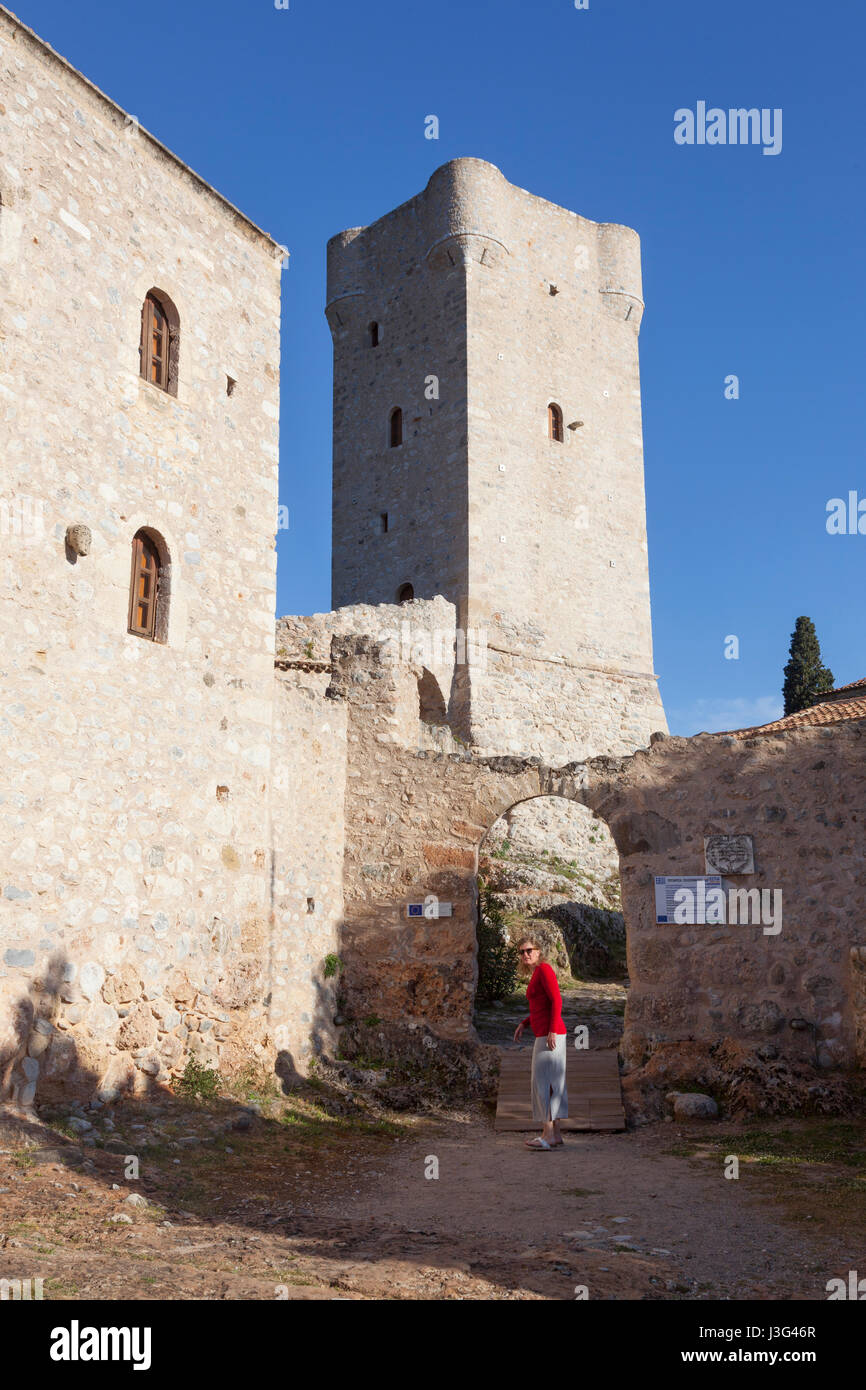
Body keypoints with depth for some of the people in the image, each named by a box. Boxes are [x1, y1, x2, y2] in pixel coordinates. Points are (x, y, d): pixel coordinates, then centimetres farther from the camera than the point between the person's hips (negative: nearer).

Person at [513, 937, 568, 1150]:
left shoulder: (544, 968, -10)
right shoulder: (537, 974, 19)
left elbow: (556, 1000, -17)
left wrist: (552, 1031, -23)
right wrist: (523, 1023, 18)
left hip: (550, 1034, -10)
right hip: (544, 1035, 10)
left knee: (544, 1082, -9)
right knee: (549, 1084, 11)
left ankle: (548, 1135, -8)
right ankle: (555, 1134, 14)